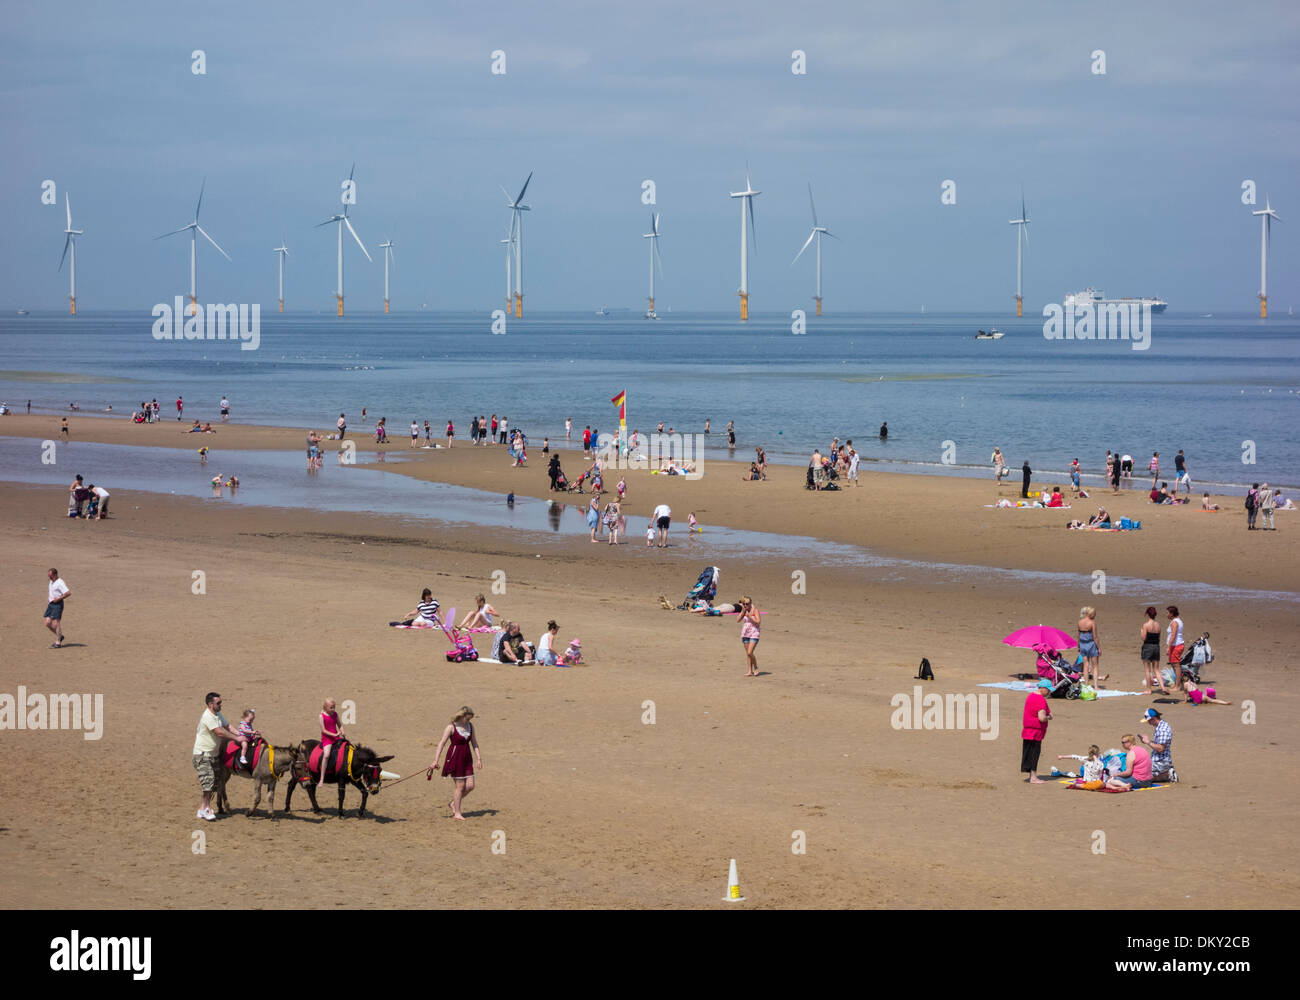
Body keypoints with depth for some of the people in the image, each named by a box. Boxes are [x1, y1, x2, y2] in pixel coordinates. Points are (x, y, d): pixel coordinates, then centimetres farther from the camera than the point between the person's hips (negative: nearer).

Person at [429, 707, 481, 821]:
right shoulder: (451, 728, -12)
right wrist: (435, 761, -22)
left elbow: (474, 742, 13)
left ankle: (453, 803, 24)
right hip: (455, 758, -6)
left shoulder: (470, 726, 6)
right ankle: (457, 813, 8)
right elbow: (441, 743, -15)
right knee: (460, 786, -4)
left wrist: (478, 758, 5)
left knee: (470, 786, 2)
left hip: (466, 758, 6)